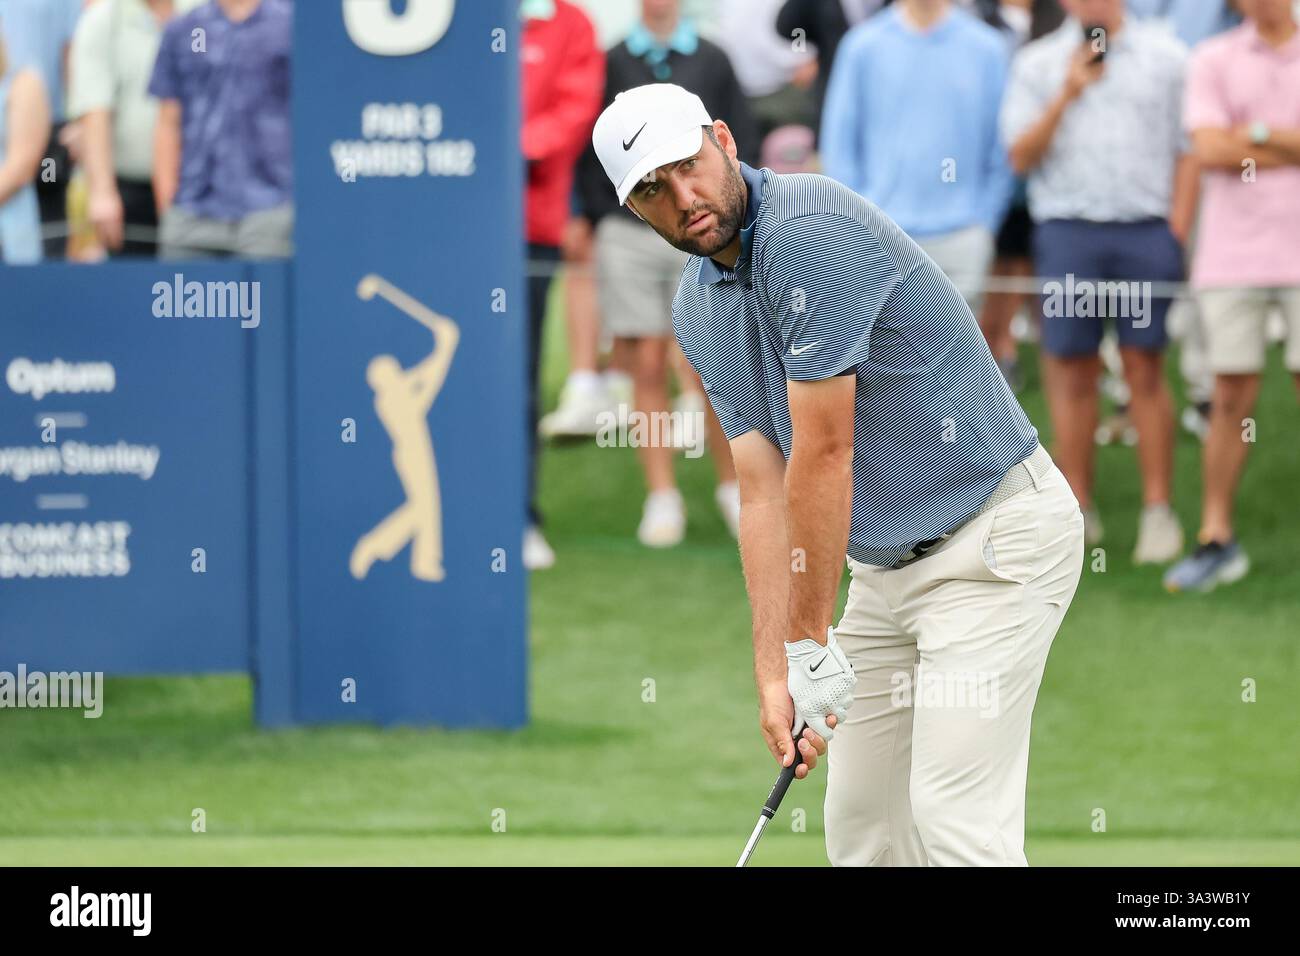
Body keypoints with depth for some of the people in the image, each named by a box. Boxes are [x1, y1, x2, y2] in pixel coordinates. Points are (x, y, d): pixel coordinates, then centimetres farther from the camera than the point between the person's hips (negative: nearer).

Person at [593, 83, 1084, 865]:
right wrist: (774, 674, -7)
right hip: (888, 565, 9)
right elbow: (765, 492, 2)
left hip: (996, 538, -9)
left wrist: (812, 648, -17)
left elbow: (824, 455, -21)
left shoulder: (811, 229, -21)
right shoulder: (697, 312, 6)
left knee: (955, 816, -17)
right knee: (863, 826, 8)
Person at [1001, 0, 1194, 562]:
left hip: (1147, 227, -1)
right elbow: (1021, 156, 3)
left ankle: (1158, 510, 2)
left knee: (1145, 370, -2)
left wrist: (1177, 233, -2)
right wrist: (1068, 93, -8)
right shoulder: (1037, 64, 9)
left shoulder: (1165, 57, 8)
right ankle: (1078, 511, 8)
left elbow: (1188, 151, 8)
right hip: (1067, 228, 1)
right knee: (1072, 371, 1)